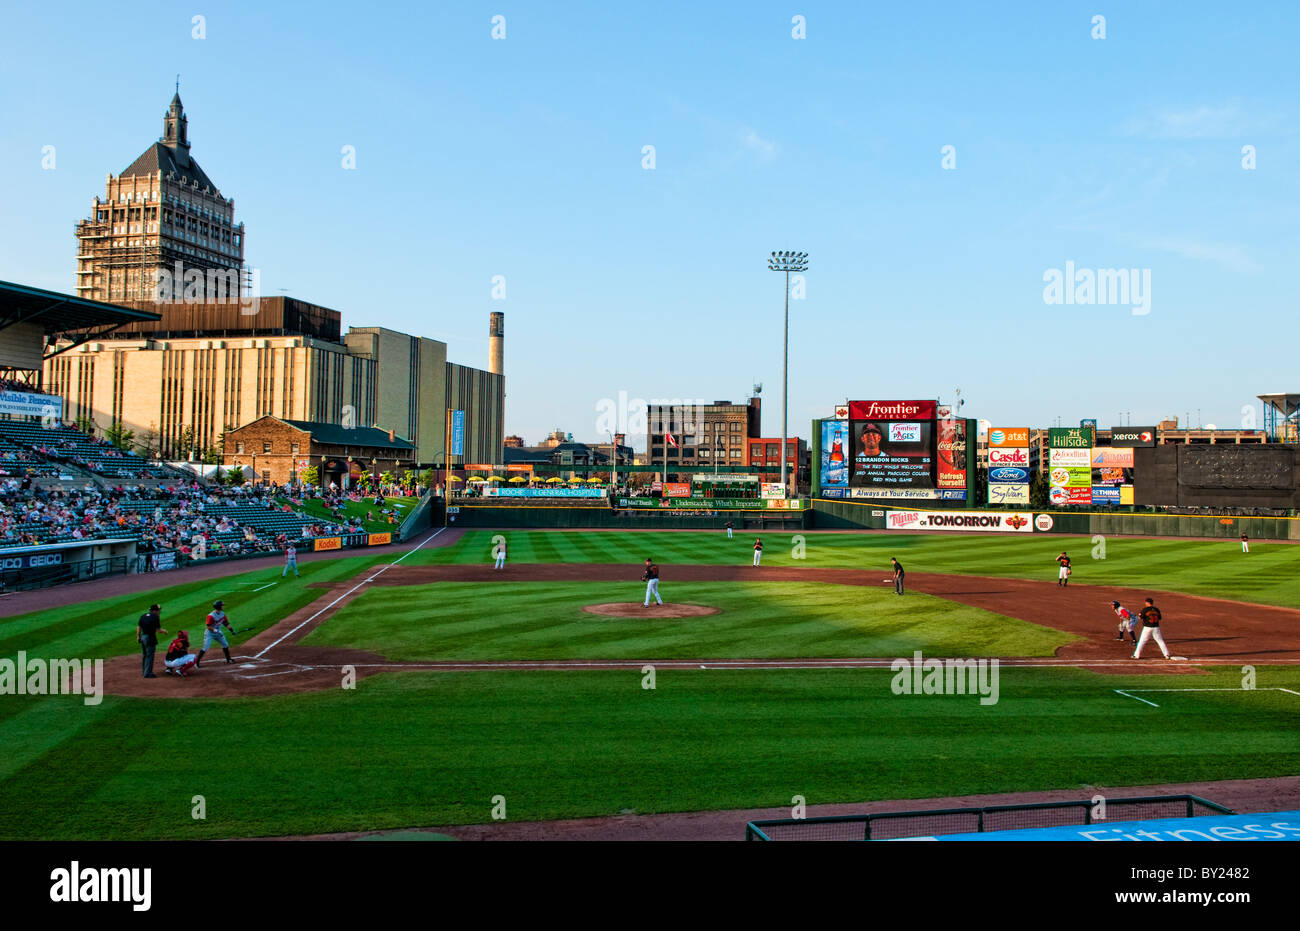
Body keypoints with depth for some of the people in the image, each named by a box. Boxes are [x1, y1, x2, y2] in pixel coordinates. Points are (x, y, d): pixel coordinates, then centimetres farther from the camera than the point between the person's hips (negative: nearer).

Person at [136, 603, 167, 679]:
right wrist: (165, 631, 7)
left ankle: (145, 672, 27)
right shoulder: (155, 617, -11)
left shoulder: (143, 616, 9)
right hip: (150, 638, -7)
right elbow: (159, 630, -12)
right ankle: (148, 673, -2)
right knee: (150, 656, -2)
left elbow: (138, 627, 11)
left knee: (145, 655, 18)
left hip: (142, 638, 7)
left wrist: (138, 637, 18)